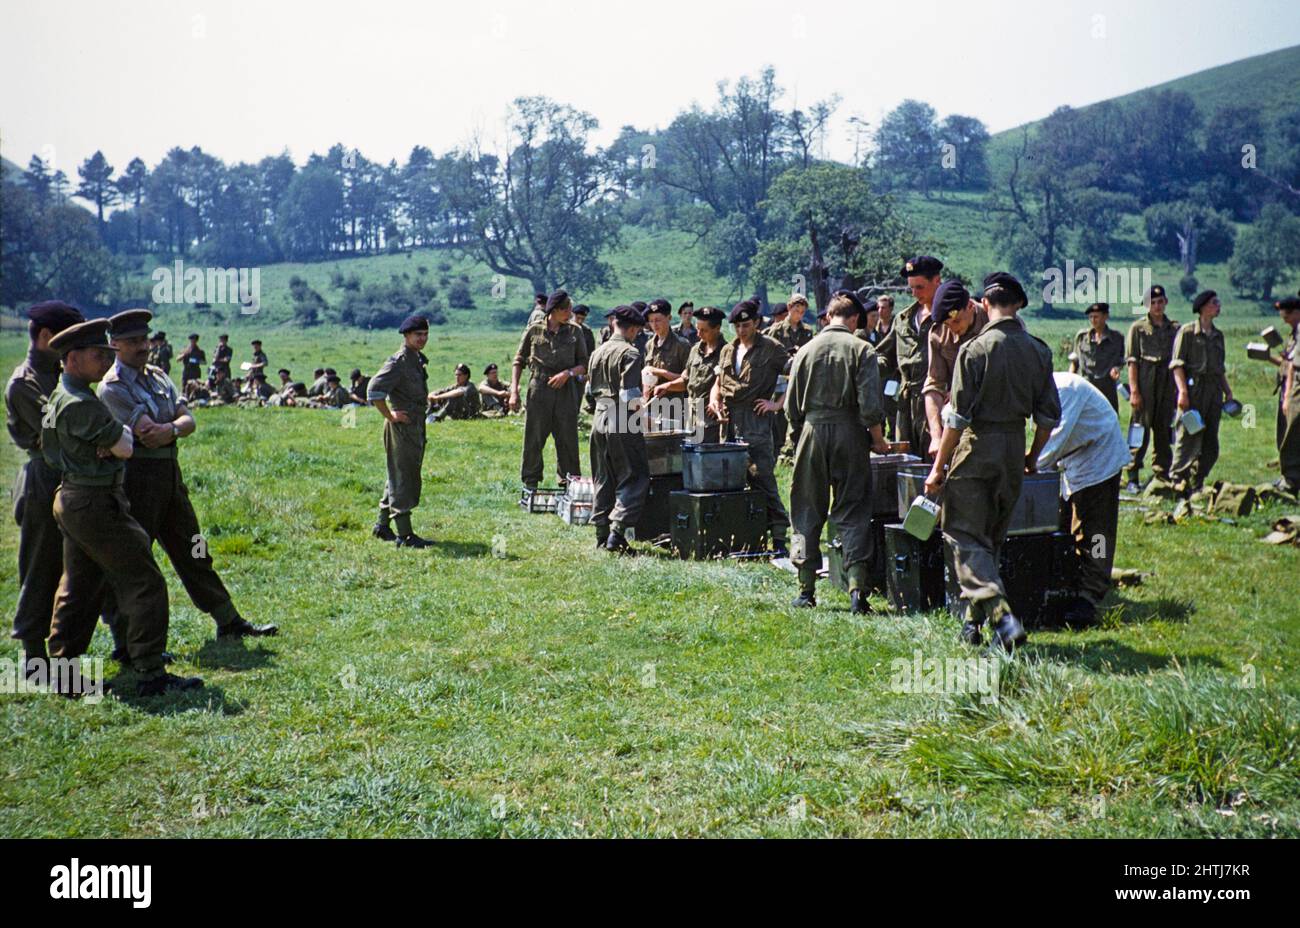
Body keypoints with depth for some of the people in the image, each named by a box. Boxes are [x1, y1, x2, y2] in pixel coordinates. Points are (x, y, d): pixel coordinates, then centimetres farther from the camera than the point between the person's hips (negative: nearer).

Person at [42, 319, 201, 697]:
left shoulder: (59, 397, 13)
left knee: (78, 590, 16)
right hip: (95, 503, -11)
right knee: (144, 584, -7)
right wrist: (122, 434, 5)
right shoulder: (79, 404, -21)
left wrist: (112, 438, -3)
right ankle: (150, 675, -6)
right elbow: (125, 449, -17)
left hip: (72, 500, 11)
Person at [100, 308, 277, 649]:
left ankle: (229, 622, 21)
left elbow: (189, 421, 3)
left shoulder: (159, 376, 15)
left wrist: (170, 429, -17)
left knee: (192, 553, 14)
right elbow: (148, 435, -20)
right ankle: (125, 643, 7)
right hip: (137, 477, -8)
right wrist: (176, 426, -5)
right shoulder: (111, 387, -10)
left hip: (171, 474, 8)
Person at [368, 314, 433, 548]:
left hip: (416, 427, 10)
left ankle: (383, 526, 26)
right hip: (402, 428, -10)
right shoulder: (398, 362, -15)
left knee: (399, 478, 16)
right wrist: (390, 416, -19)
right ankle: (405, 534, -5)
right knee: (402, 479, -7)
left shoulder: (419, 360, 14)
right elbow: (374, 390, -24)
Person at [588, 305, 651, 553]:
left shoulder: (598, 352, 11)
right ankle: (617, 531, -11)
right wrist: (638, 404, 0)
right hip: (623, 421, -7)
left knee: (604, 479, 14)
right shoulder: (630, 353, -12)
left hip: (600, 416, 7)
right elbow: (629, 395, -19)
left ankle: (602, 535, 16)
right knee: (635, 478, 0)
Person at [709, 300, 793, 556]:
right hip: (729, 422, 6)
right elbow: (718, 383, 25)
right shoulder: (727, 351, 17)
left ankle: (779, 539, -7)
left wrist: (779, 404, -9)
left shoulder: (771, 348, -1)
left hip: (756, 422, -6)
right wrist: (715, 401, 5)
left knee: (763, 481, -10)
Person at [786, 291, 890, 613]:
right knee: (852, 513, 3)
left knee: (807, 511, 10)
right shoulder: (862, 350, -4)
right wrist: (878, 440, 3)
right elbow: (869, 404, -10)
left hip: (812, 432, 2)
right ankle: (857, 589, -5)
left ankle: (806, 589, 12)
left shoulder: (807, 350, 4)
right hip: (849, 433, -2)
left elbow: (791, 405, 5)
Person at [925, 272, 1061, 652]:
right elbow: (1049, 415, 8)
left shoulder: (975, 349, -12)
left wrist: (938, 466, -7)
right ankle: (974, 621, 25)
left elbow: (958, 416, -14)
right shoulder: (1038, 351, 4)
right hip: (1014, 450, 6)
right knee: (991, 538, 17)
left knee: (964, 535, -1)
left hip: (976, 448, -6)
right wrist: (1033, 456, 23)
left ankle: (1001, 614, -19)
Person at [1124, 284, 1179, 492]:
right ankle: (1133, 478, -2)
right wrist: (1134, 391, -10)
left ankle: (1162, 476, 15)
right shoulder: (1138, 328, 2)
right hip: (1145, 386, -4)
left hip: (1167, 387, 4)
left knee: (1164, 431, 7)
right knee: (1140, 432, -5)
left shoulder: (1174, 329, 13)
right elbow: (1132, 361, -2)